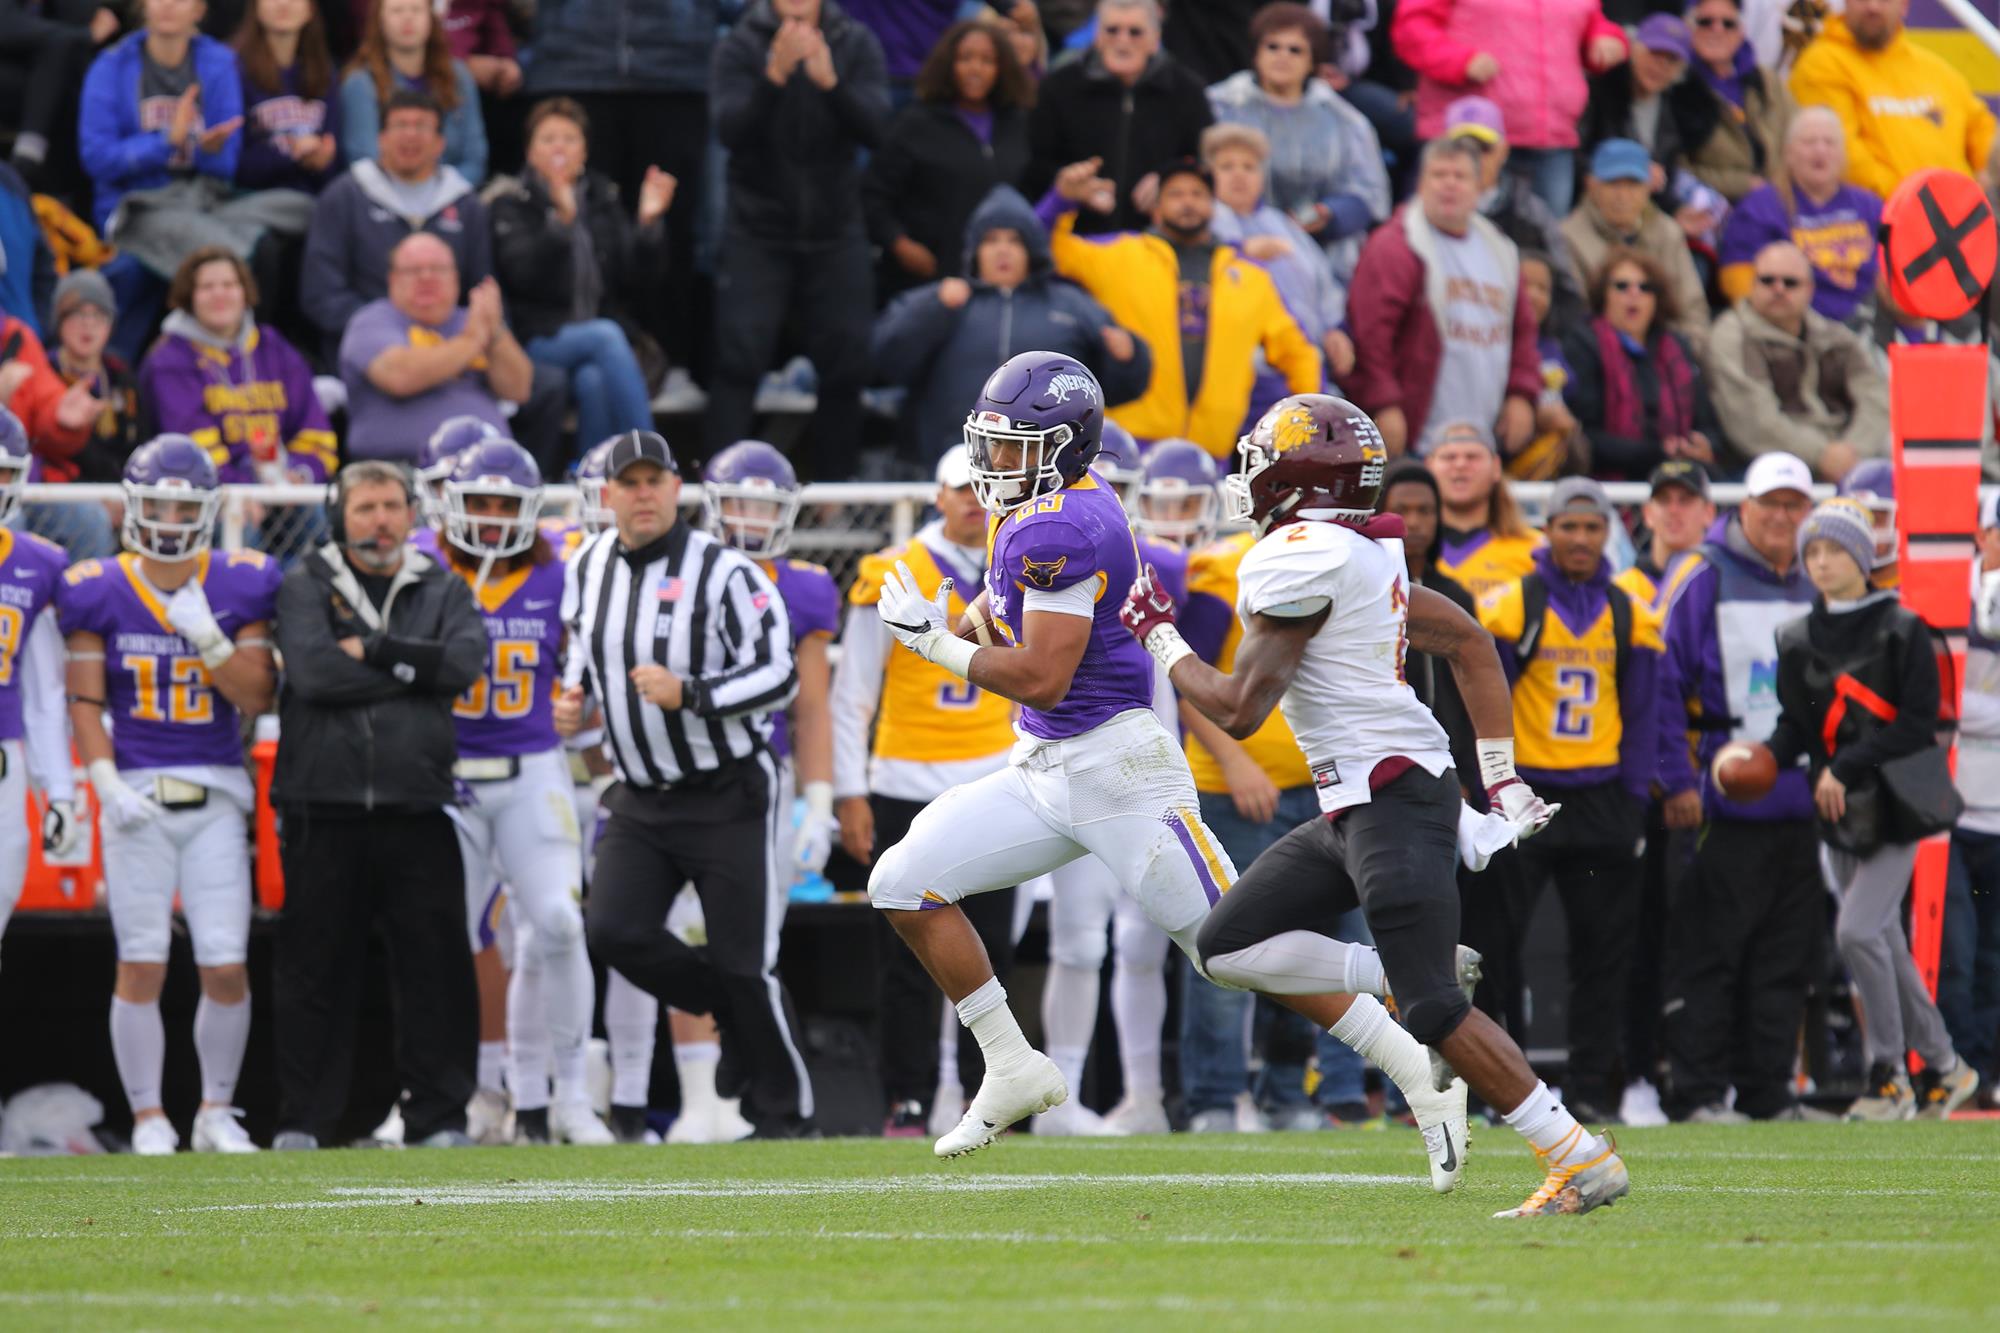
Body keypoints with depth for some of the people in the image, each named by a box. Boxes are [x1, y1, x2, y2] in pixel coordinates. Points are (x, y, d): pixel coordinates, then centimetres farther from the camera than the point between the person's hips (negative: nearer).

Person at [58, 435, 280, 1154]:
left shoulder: (239, 589, 2)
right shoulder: (100, 592, 0)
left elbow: (256, 697, -1)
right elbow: (86, 702, 2)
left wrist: (209, 639, -14)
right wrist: (108, 786, -9)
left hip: (217, 797, 1)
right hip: (137, 797, -1)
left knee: (226, 966, -2)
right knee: (142, 964, -2)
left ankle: (217, 1112, 15)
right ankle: (149, 1120, 7)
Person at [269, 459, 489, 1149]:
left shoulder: (443, 590, 13)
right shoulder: (306, 587, 5)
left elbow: (467, 661, -6)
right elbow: (314, 673, -13)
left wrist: (372, 650, -9)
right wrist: (411, 669, -6)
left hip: (417, 808, 2)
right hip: (325, 808, -2)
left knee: (434, 964, 0)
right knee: (317, 969, 2)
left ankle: (438, 1115, 7)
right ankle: (303, 1119, 9)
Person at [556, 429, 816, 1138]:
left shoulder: (724, 573, -15)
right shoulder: (588, 568, 5)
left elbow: (779, 676, -17)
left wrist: (689, 695, -28)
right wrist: (575, 698, 3)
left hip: (728, 798, -5)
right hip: (642, 799, 5)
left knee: (744, 961, -5)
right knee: (617, 933, -12)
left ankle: (785, 1112, 12)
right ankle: (731, 1017, 15)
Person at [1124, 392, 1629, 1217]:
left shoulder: (1297, 561, -15)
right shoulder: (1362, 554, 14)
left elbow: (1238, 711, -15)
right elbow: (1471, 643, 21)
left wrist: (1158, 637, 1)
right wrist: (1501, 777, 22)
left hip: (1392, 799, -10)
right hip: (1352, 804, 10)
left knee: (1433, 1009, -11)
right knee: (1230, 945, 9)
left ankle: (1582, 1161, -9)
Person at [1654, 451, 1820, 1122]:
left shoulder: (1815, 589, 14)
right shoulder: (1706, 581, -3)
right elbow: (1662, 682, -7)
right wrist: (1677, 781, -13)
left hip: (1799, 805, 5)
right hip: (1726, 806, -5)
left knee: (1785, 959, 7)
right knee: (1709, 951, -5)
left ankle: (1768, 1089, 13)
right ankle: (1696, 1090, -2)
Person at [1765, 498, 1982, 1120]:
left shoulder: (1902, 630, -6)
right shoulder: (1799, 640, 10)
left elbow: (1918, 724, -10)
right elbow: (1796, 722, 11)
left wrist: (1846, 767, -17)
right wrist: (1766, 758, -11)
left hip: (1893, 805, -6)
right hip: (1836, 812, 6)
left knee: (1859, 930, -17)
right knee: (1884, 944, 10)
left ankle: (1889, 1075, -8)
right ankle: (1942, 1065, 22)